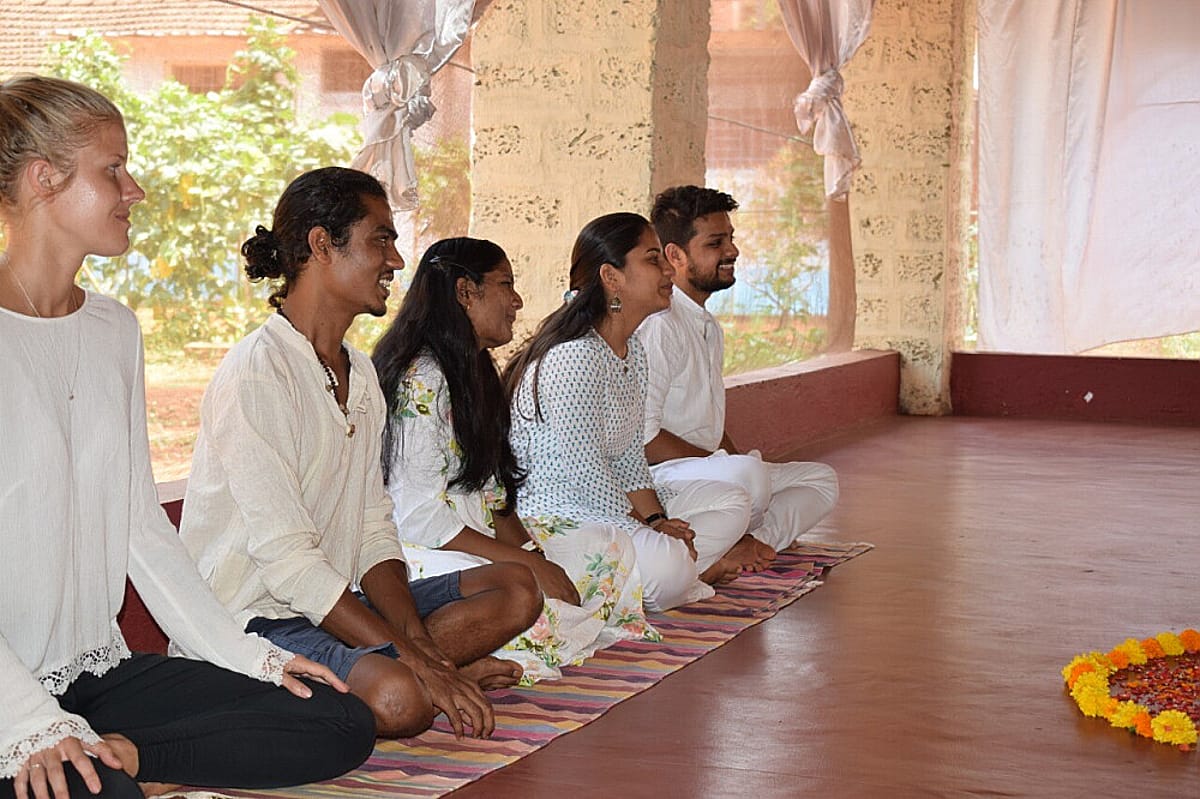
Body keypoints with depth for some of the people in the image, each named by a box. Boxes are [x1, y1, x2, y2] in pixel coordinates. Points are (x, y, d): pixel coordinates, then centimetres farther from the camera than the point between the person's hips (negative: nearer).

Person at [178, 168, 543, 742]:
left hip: (337, 602, 9)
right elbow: (288, 560, -22)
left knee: (516, 590, 0)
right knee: (399, 699, -35)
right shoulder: (256, 376, -16)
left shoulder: (360, 372, 14)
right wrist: (417, 662, -23)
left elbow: (374, 532, 10)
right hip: (254, 617, -9)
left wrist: (417, 642, -8)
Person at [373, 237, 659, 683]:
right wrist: (526, 563, -17)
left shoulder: (474, 371, 18)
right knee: (546, 616, -33)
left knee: (613, 549, 1)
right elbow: (421, 518, -20)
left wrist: (530, 550, -5)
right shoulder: (421, 382, -15)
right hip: (430, 560, -10)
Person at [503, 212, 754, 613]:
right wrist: (651, 528, -14)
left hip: (610, 502, 11)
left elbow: (629, 457, 12)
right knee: (664, 565, -34)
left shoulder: (632, 351, 11)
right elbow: (583, 475, -22)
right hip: (553, 515, -11)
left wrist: (656, 518, -2)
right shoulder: (574, 356, -21)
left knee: (732, 503, 10)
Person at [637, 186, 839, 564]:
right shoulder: (658, 324, -15)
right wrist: (729, 463, -16)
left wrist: (742, 463, 7)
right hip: (652, 481, -11)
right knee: (749, 473, -37)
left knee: (821, 480, 11)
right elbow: (641, 436, -22)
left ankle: (752, 546, -12)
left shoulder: (709, 328, 19)